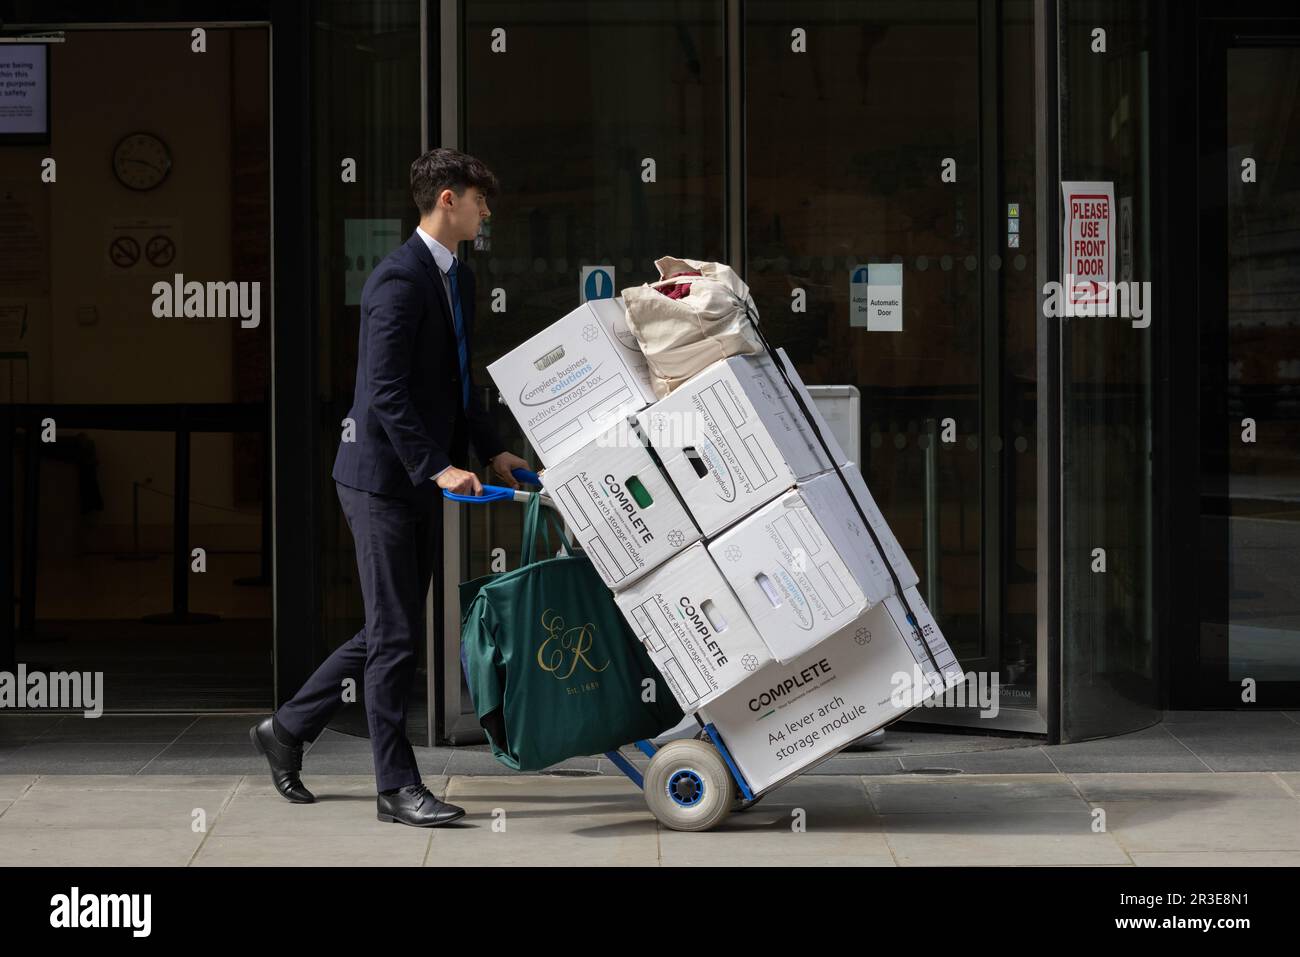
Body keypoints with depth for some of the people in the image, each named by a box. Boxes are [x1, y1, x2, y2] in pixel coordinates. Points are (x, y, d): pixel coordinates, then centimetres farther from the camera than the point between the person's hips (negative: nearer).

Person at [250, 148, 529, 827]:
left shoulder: (457, 277, 14)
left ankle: (286, 731, 28)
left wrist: (492, 451, 14)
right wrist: (437, 467, -27)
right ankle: (397, 785, 5)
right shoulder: (399, 279, -17)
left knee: (389, 630, 15)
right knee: (395, 635, -3)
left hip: (419, 483, 10)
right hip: (384, 477, -10)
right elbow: (386, 392, -23)